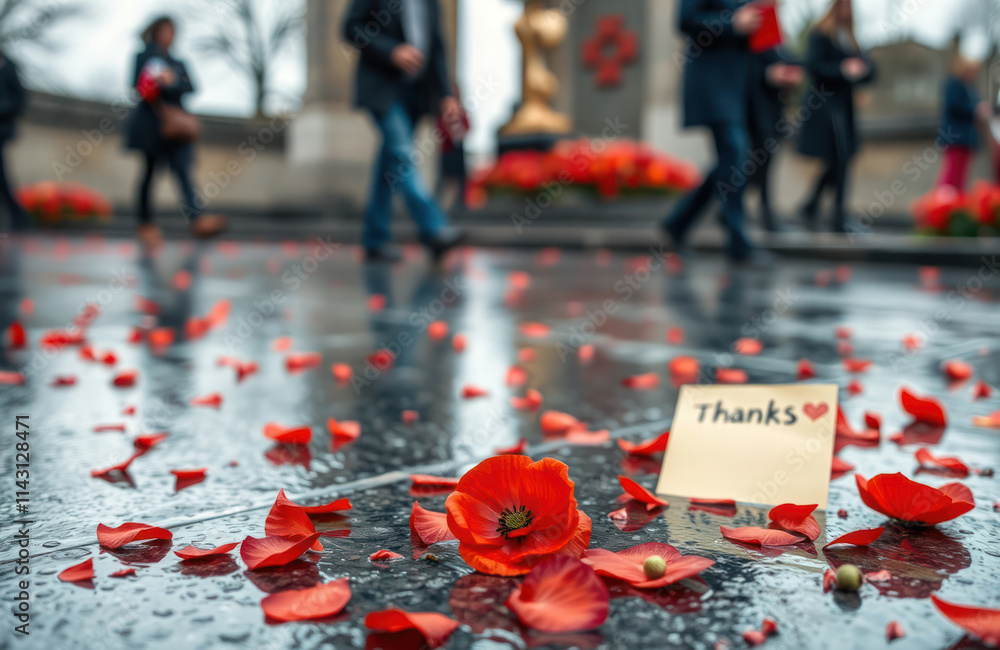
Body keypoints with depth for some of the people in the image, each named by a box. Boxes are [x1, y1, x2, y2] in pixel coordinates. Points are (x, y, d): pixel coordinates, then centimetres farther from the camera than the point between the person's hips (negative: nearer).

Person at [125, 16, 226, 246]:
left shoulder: (179, 63, 22)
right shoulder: (145, 56, 12)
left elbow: (190, 87, 5)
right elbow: (138, 84, 0)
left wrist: (172, 82, -13)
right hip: (150, 122, -2)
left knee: (183, 169, -14)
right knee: (150, 171, 0)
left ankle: (198, 219, -33)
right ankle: (145, 222, 12)